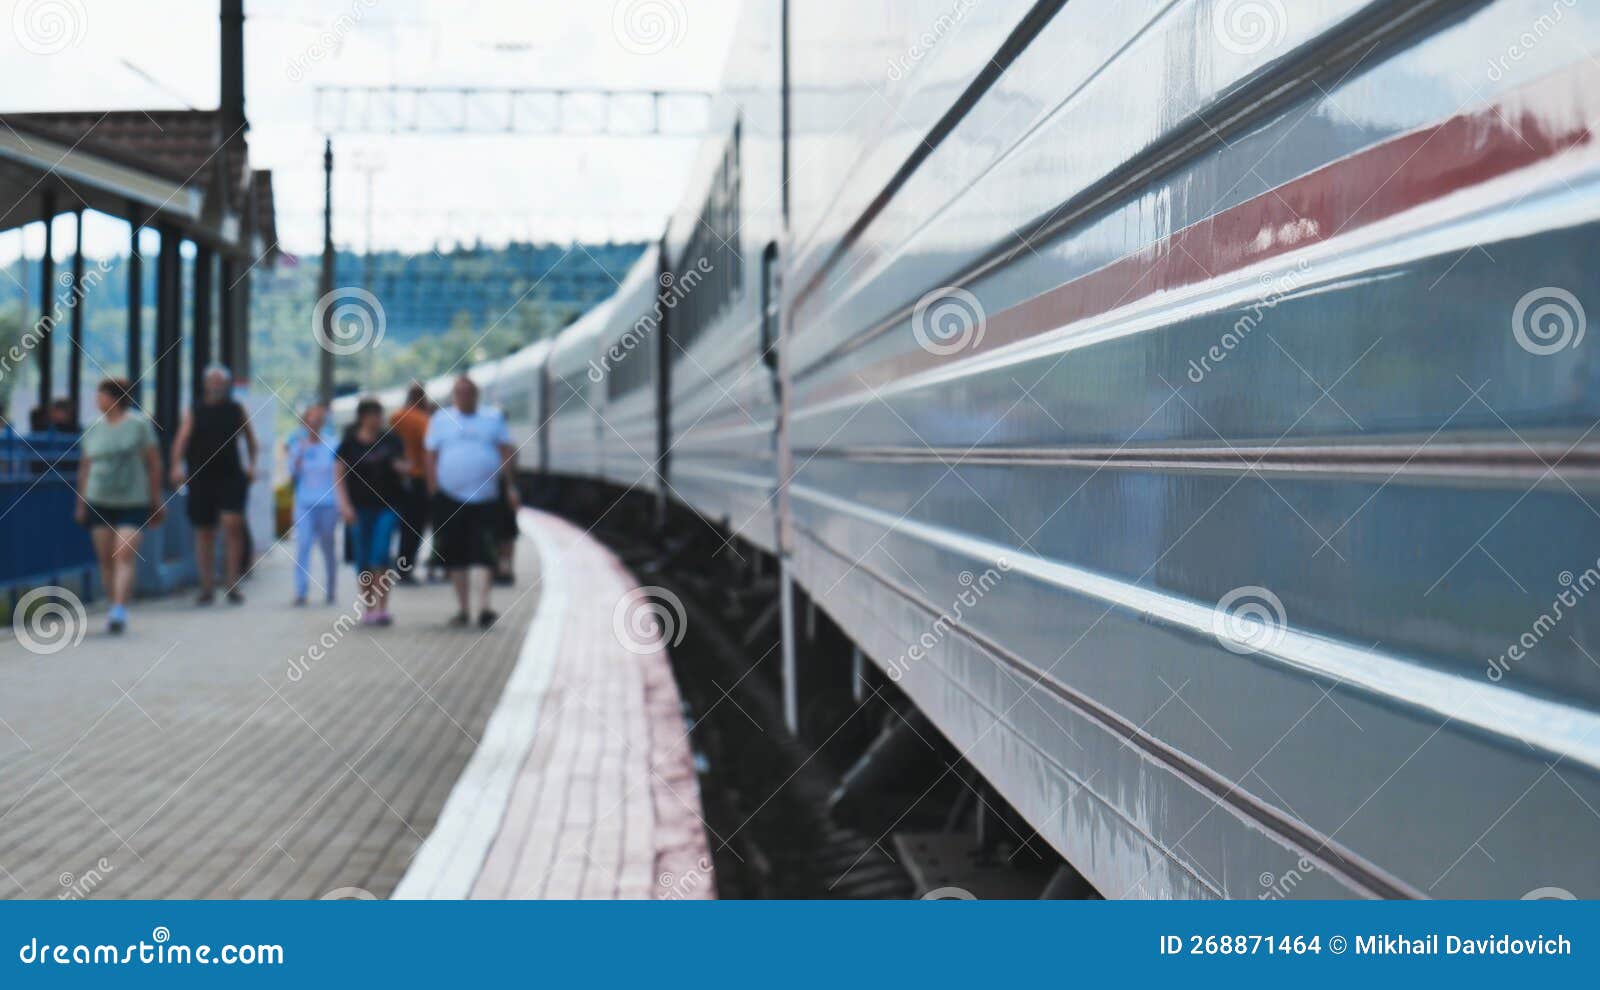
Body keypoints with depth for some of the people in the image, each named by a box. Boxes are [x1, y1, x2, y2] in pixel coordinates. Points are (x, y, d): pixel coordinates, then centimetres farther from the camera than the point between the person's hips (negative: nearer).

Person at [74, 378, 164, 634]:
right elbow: (85, 468, 15)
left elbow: (154, 464, 2)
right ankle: (115, 608, 14)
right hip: (99, 502, 4)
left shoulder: (139, 425, -2)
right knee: (106, 559, 4)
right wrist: (81, 503, 12)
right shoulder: (94, 429, 8)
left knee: (125, 557, -14)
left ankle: (119, 610, -20)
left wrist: (156, 501, 2)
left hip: (133, 502, -4)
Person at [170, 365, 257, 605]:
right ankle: (208, 587, 15)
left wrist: (251, 463, 8)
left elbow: (249, 436, 19)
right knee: (204, 532, 6)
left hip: (230, 476, -1)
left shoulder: (236, 410, 7)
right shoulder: (194, 412, 5)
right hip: (201, 477, 1)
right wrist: (177, 466, -22)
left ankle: (233, 584, -10)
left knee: (233, 523, -16)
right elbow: (182, 439, -7)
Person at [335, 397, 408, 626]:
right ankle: (368, 609, 16)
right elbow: (339, 475, 2)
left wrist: (401, 466, -12)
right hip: (360, 507, 0)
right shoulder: (349, 443, 2)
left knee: (381, 555, -13)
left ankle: (382, 607, -10)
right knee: (364, 561, 5)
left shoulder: (391, 441, 5)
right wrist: (345, 505, -7)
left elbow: (404, 467, 13)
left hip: (387, 506, 0)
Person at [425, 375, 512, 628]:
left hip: (485, 498, -1)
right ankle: (463, 609, 15)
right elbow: (431, 456, 7)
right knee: (456, 557, 5)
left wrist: (502, 477, -4)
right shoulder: (440, 420, 8)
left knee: (483, 553, -11)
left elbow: (506, 451, 10)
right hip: (450, 499, 1)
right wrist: (434, 490, 0)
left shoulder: (493, 418, 8)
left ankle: (484, 606, -14)